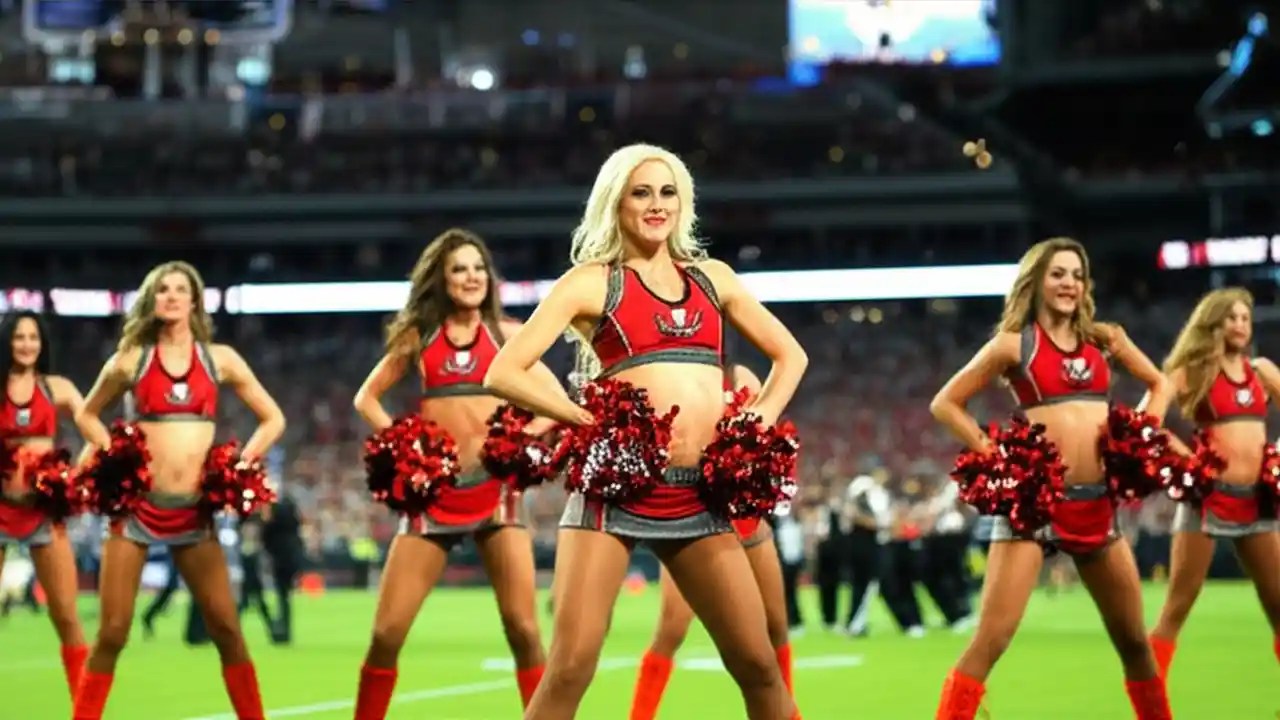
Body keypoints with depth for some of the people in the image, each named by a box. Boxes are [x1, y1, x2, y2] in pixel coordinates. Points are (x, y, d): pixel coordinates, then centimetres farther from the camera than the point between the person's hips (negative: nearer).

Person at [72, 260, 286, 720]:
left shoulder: (219, 359, 5)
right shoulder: (131, 360, 4)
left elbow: (273, 419, 11)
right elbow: (87, 414, 18)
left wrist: (241, 464, -1)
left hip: (194, 512, 1)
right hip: (137, 505, -1)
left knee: (227, 629, -2)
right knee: (112, 632, -3)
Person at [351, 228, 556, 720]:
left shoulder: (507, 333, 8)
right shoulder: (419, 335, 10)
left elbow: (559, 400, 8)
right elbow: (367, 398, 17)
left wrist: (523, 437, -9)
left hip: (494, 488, -1)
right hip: (434, 491, 1)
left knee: (522, 628, -9)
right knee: (387, 632, -3)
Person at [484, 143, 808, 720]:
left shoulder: (712, 277, 16)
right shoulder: (591, 281, 3)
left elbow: (790, 355, 25)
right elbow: (503, 373, -4)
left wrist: (758, 424, 9)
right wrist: (592, 422, -12)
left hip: (697, 496, 4)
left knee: (758, 663, 3)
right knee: (570, 669, -11)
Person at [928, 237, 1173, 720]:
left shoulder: (1104, 338, 11)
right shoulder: (1014, 344, 0)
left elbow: (1158, 383, 26)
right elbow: (945, 403, 3)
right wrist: (992, 453, -6)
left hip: (1096, 501, 5)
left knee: (1132, 639, 13)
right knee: (992, 637, -13)